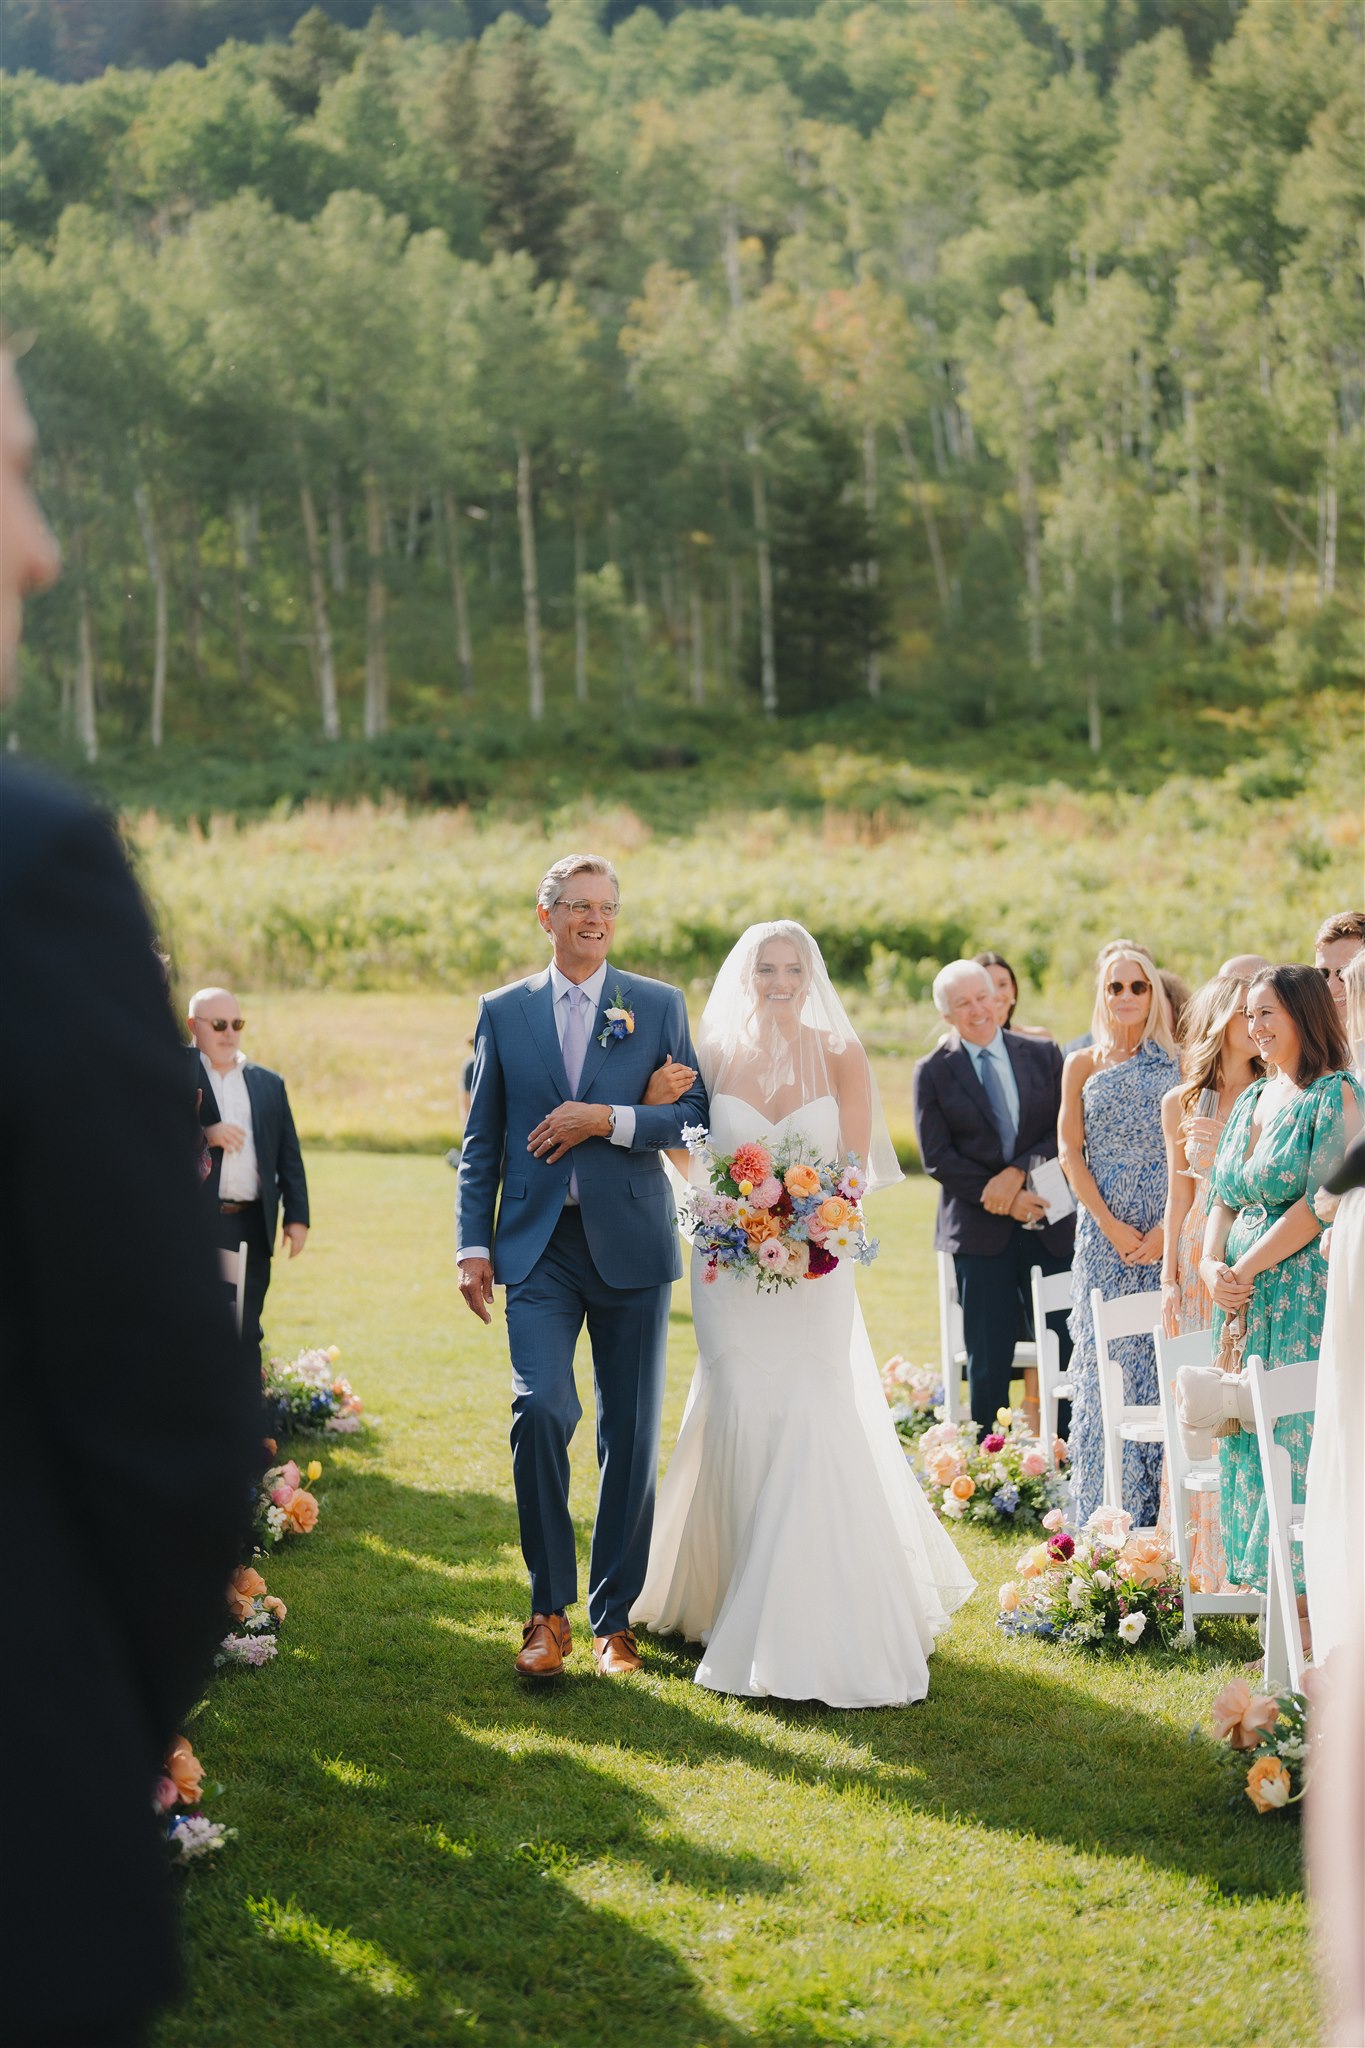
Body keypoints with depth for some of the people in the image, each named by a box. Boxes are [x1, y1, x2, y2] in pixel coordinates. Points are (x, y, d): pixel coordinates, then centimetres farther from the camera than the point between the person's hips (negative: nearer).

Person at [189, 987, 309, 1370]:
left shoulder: (269, 1084, 17)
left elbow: (289, 1155, 15)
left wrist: (297, 1215, 6)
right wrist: (203, 1136, -19)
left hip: (251, 1225, 4)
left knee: (246, 1334, 4)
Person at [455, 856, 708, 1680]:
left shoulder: (660, 1006, 7)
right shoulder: (503, 1012, 9)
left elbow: (695, 1118, 1)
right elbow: (481, 1141, 10)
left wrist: (606, 1120, -12)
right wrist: (473, 1244, 2)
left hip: (631, 1245, 1)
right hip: (538, 1247, 0)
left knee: (631, 1436, 4)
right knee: (541, 1411, -17)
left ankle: (614, 1618, 17)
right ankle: (550, 1609, -3)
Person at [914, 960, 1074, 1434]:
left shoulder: (1043, 1055, 8)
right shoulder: (933, 1072, 3)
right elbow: (937, 1158, -3)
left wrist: (1019, 1171, -13)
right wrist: (1001, 1199, -12)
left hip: (1048, 1225, 2)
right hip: (980, 1231, -1)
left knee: (1064, 1353, 1)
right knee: (987, 1363, 1)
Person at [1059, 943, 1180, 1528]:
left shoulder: (1177, 1062, 7)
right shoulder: (1082, 1065, 9)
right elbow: (1071, 1151, 3)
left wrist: (1169, 1228, -10)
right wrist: (1111, 1225, -8)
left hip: (1168, 1233, 0)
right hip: (1103, 1232, 0)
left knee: (1165, 1362, -3)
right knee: (1106, 1361, -2)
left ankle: (1162, 1510, 3)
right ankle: (1107, 1518, 3)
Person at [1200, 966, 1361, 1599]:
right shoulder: (1252, 1100, 16)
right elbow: (1223, 1195, 16)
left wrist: (1246, 1268, -12)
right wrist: (1212, 1263, -3)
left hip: (1305, 1290, -8)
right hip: (1243, 1290, 8)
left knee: (1297, 1433, -8)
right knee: (1243, 1428, 7)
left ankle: (1309, 1596, -2)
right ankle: (1256, 1569, 15)